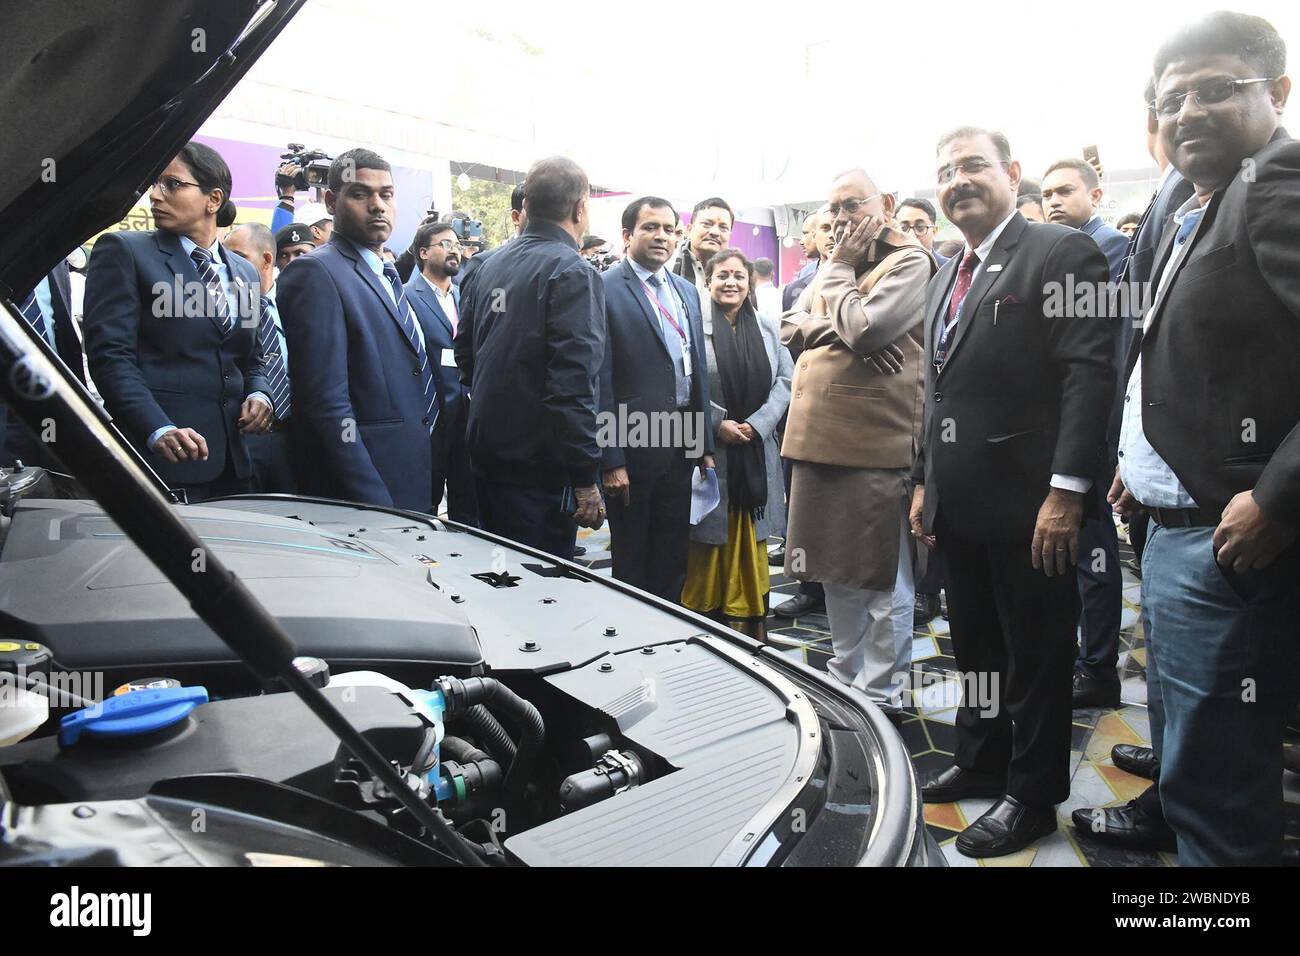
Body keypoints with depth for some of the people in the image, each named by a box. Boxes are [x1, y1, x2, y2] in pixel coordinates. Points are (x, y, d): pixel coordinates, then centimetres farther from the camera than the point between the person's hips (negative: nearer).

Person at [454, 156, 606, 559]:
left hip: (487, 454, 8)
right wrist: (586, 480, -19)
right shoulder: (573, 273, -15)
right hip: (540, 467, -8)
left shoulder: (489, 266, 9)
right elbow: (574, 385, -22)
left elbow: (464, 355, 17)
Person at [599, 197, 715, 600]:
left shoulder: (687, 291, 13)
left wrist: (705, 445, 12)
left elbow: (699, 370, 15)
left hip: (683, 444, 7)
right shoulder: (605, 290, -8)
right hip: (633, 448, -6)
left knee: (673, 559, 15)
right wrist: (611, 461, -15)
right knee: (631, 563, 8)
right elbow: (600, 381, -12)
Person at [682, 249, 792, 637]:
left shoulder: (768, 329, 8)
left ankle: (746, 621, 20)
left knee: (749, 542, 10)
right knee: (710, 539, 2)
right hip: (709, 450, -4)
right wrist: (718, 423, -15)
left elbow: (784, 380, 5)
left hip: (756, 452, 4)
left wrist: (757, 424, -8)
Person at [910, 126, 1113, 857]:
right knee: (976, 648, 18)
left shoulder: (1061, 251, -7)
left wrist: (1067, 491, -22)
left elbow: (1090, 376, -16)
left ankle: (1033, 795, 21)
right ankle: (982, 763, 34)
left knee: (1036, 654, 6)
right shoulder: (948, 278, 17)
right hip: (960, 503, 8)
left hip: (1026, 501, -7)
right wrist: (926, 481, 16)